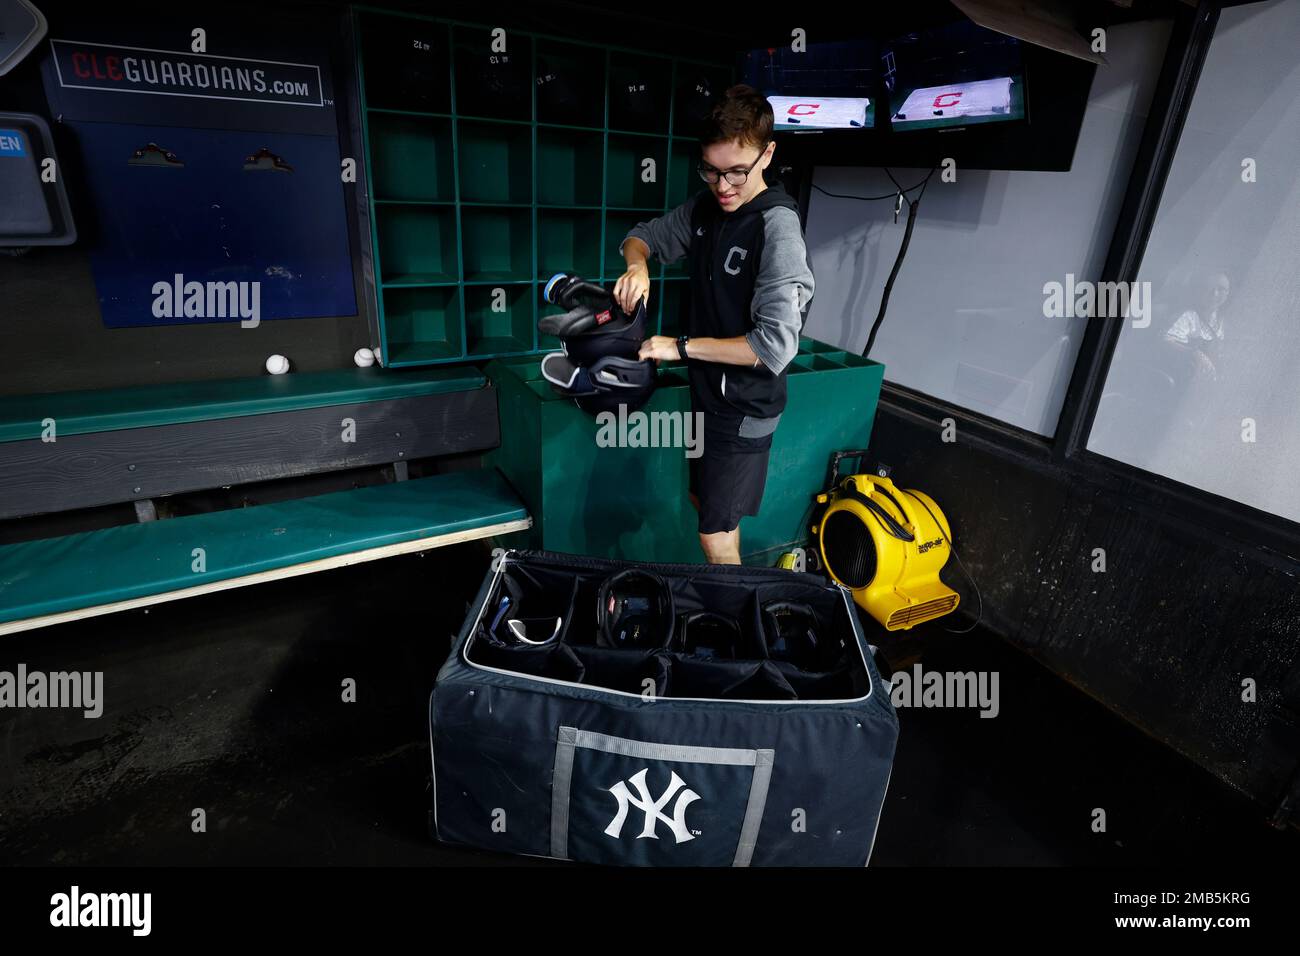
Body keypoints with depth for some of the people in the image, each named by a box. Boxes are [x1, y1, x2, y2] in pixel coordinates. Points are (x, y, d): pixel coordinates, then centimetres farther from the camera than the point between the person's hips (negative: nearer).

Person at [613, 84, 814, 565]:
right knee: (703, 499, 22)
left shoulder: (777, 227, -22)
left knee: (715, 535, -2)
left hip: (745, 404, -8)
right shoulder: (705, 206, 1)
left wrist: (681, 346, -22)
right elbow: (642, 236, 14)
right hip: (707, 391, 8)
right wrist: (637, 265, -11)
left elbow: (775, 345, -29)